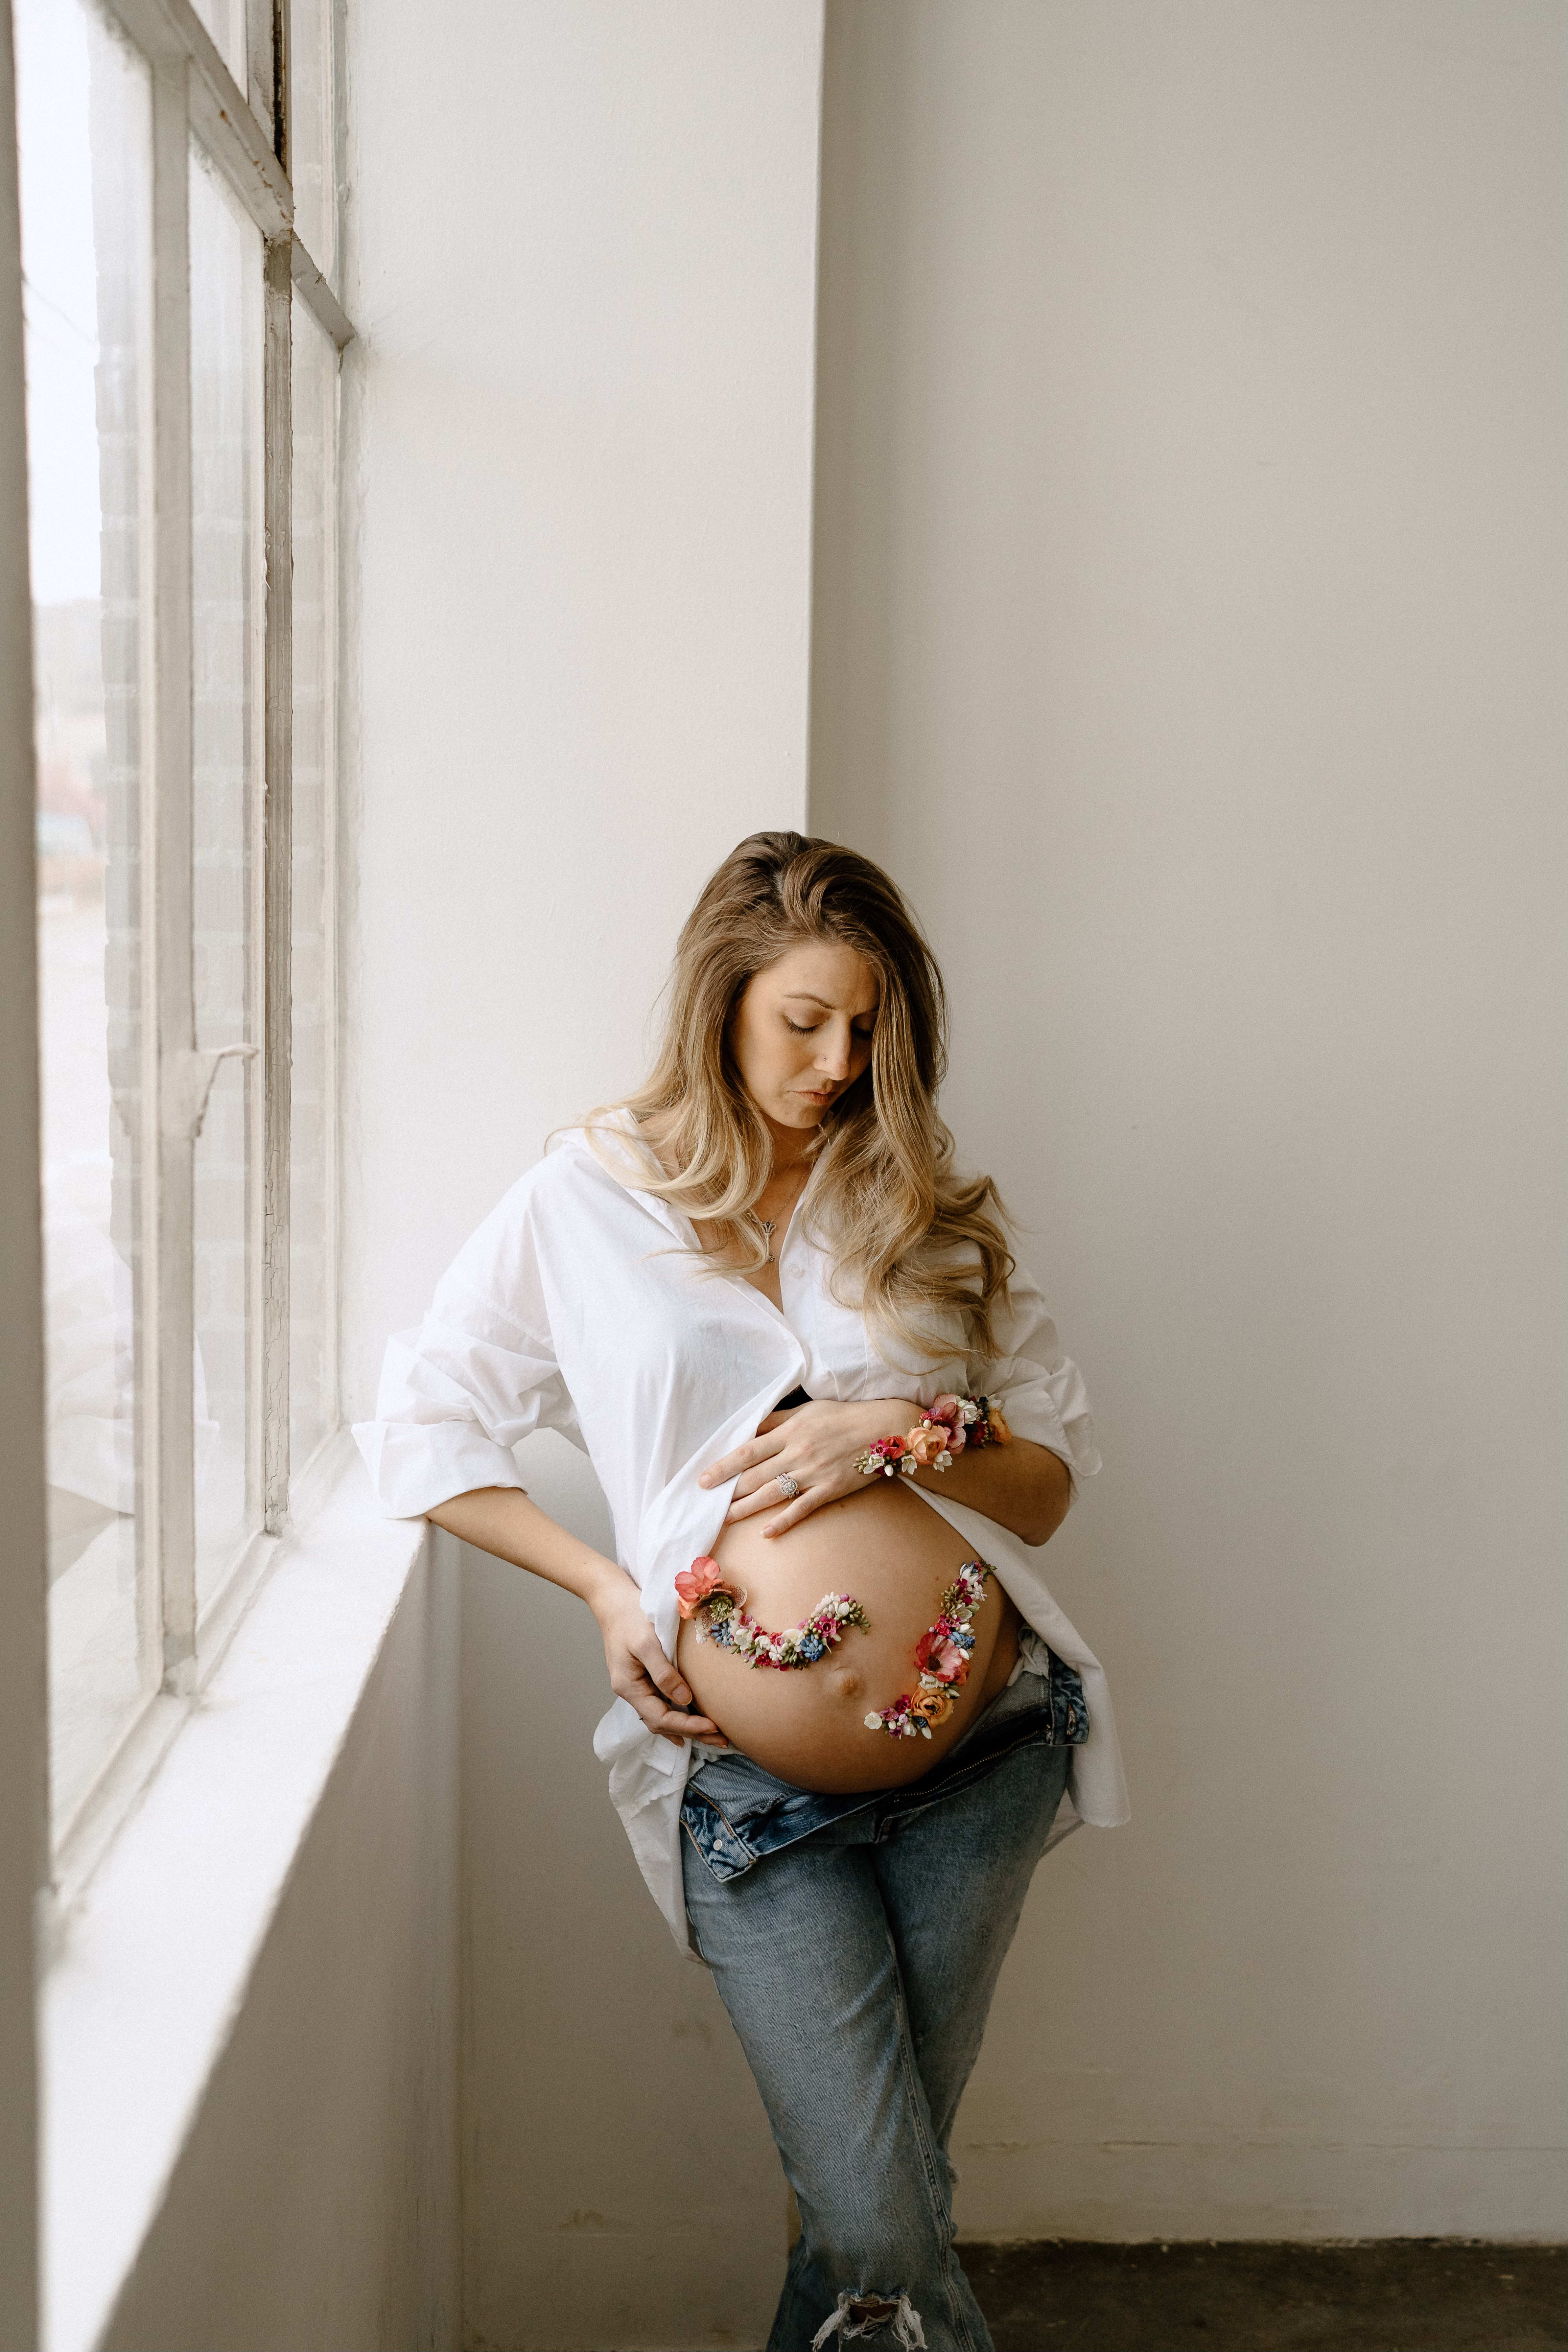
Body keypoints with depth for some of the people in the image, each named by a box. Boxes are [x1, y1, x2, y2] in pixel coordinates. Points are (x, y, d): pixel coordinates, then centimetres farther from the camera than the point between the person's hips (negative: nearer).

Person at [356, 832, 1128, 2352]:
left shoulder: (922, 1203, 9)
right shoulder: (584, 1198, 3)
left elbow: (1050, 1478, 9)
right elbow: (419, 1431, 7)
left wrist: (911, 1428, -12)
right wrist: (605, 1586, -4)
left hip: (983, 1752, 3)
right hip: (752, 1790, -2)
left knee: (884, 2194, 13)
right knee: (878, 2226, -4)